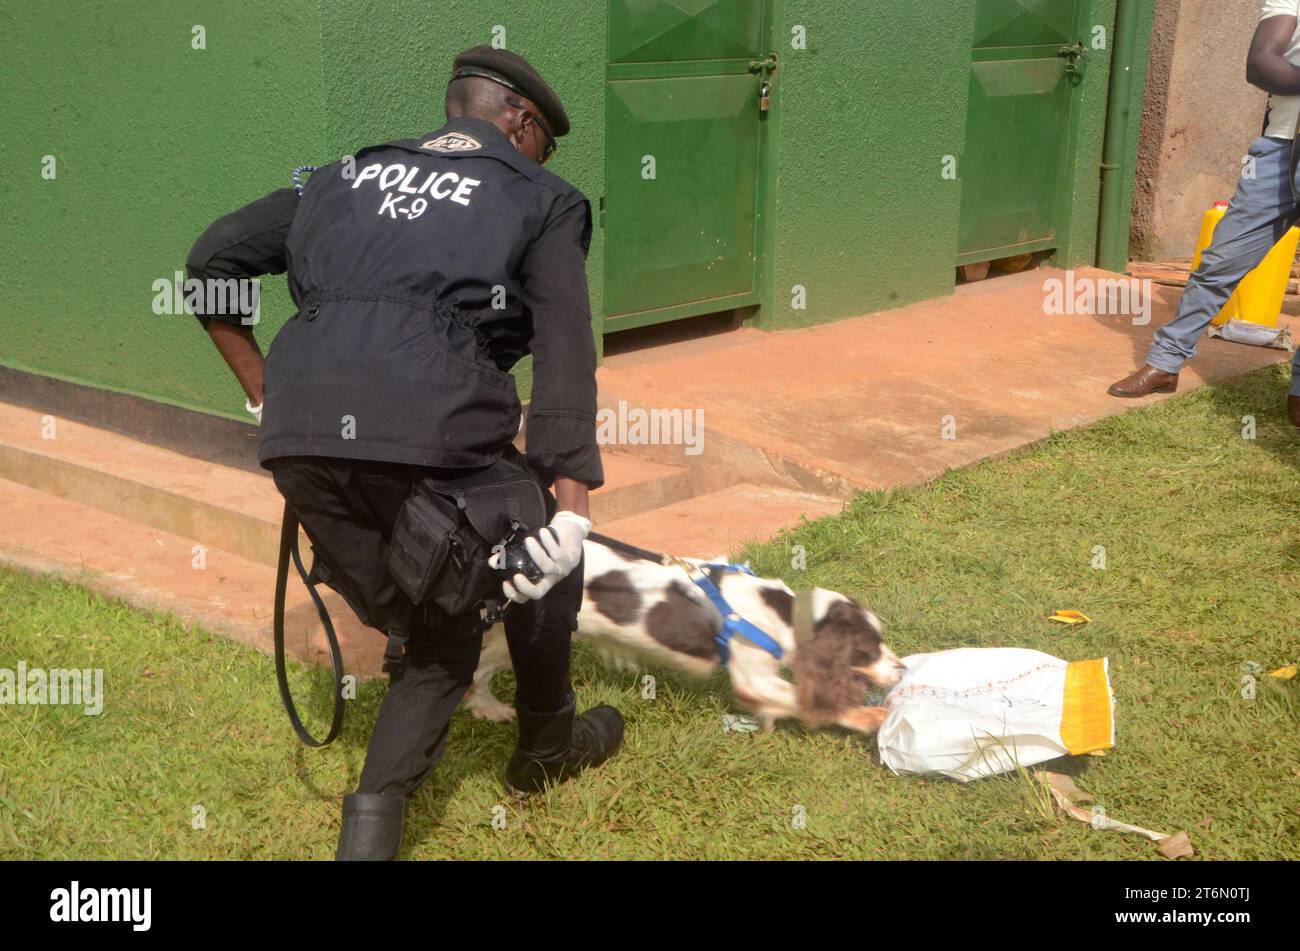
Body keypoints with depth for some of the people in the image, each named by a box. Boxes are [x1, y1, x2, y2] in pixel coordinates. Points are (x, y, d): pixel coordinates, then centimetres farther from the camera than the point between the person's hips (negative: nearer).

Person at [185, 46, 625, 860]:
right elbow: (565, 356, 0)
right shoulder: (540, 199, 15)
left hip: (300, 440, 5)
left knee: (436, 638, 22)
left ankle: (373, 827, 10)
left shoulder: (348, 175, 28)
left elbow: (212, 258, 23)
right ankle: (548, 747, 42)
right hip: (433, 433, -5)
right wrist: (572, 506, -8)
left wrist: (264, 392, 25)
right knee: (543, 567, 26)